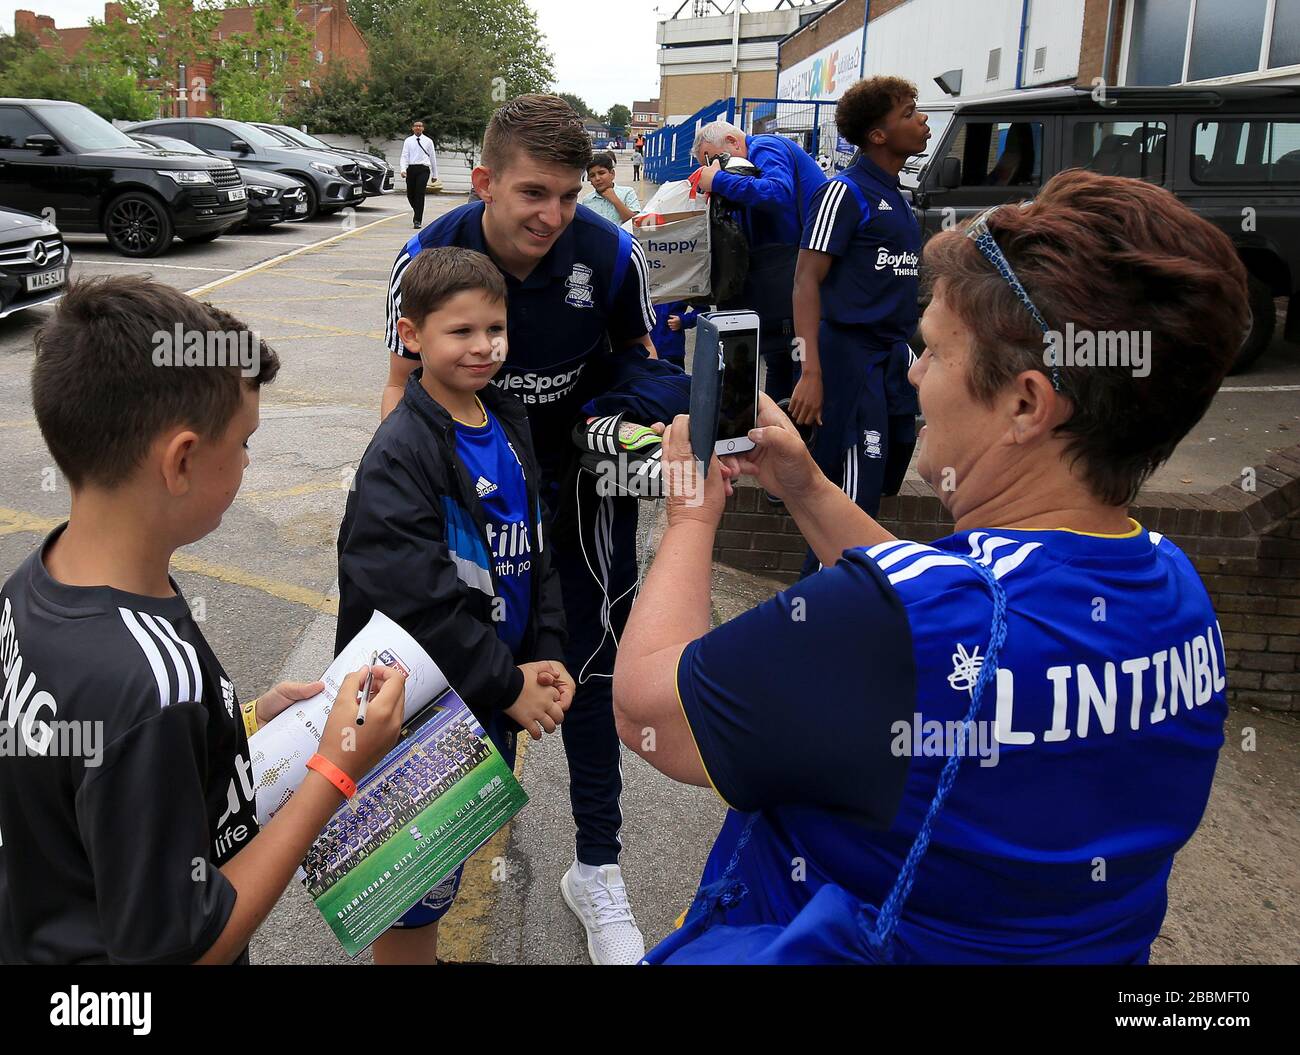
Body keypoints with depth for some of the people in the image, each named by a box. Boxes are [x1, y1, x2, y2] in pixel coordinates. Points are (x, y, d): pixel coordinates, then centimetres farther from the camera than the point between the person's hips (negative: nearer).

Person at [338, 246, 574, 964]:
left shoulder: (507, 424, 5)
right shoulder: (399, 454, -20)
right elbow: (414, 603, -25)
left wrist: (546, 658, -1)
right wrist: (509, 684, -18)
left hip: (495, 700, 8)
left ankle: (426, 952, 45)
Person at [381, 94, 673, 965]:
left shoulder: (613, 255, -19)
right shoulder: (428, 259, -18)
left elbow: (642, 364, -2)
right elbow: (406, 383, -6)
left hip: (584, 476, -1)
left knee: (590, 663, 3)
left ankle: (597, 869, 18)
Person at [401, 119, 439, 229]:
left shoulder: (428, 141, 8)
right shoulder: (408, 141, 9)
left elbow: (433, 157, 12)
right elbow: (404, 156, 3)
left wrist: (435, 174, 12)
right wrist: (403, 169, -13)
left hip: (423, 169, -2)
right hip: (411, 169, 2)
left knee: (420, 194, -14)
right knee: (410, 195, 6)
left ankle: (418, 220, -12)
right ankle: (417, 213, 33)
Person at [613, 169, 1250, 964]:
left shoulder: (898, 612, -35)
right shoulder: (1173, 586, -10)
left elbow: (644, 707, -22)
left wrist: (692, 519, -8)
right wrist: (808, 492, 2)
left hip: (829, 939, -6)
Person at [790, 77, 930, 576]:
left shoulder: (896, 197, 16)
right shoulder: (847, 191, -10)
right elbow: (807, 280, -16)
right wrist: (811, 372, -24)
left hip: (894, 358, 9)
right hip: (852, 354, -9)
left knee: (887, 477, 17)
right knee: (853, 496, -9)